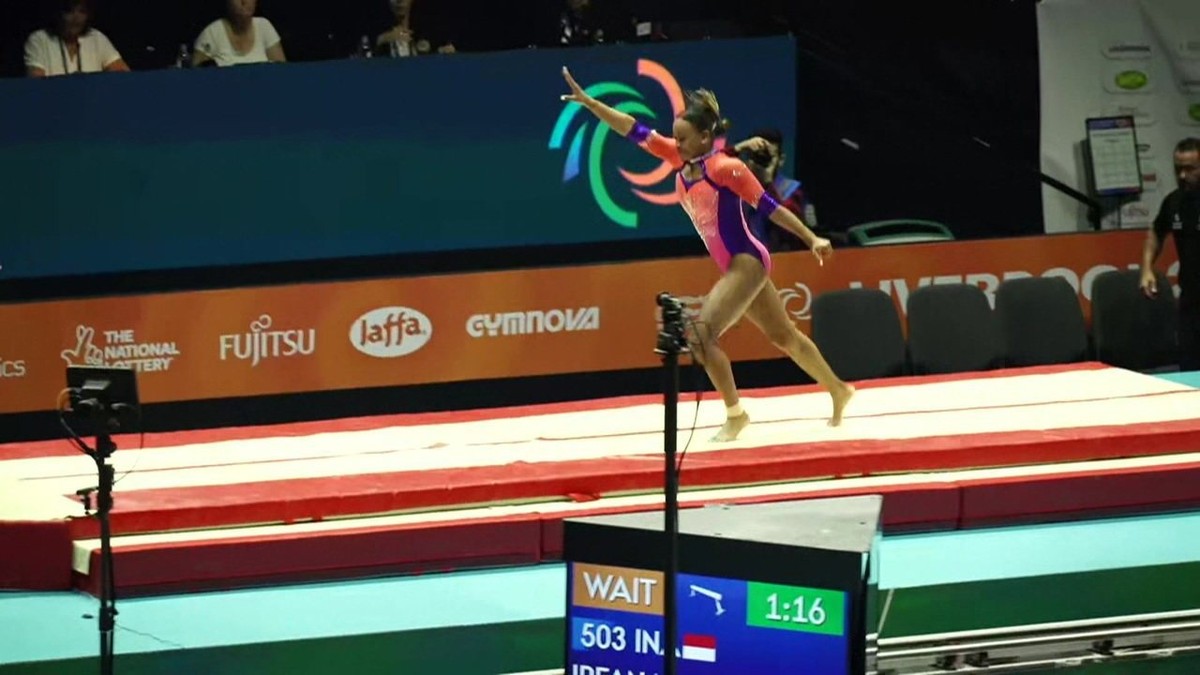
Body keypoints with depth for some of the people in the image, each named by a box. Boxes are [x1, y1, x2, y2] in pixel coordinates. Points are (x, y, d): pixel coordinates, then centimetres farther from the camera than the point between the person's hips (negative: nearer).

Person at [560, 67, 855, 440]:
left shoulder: (725, 167, -18)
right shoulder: (682, 158, 1)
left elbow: (768, 207, -15)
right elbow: (635, 131, -2)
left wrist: (812, 240, -14)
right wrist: (588, 102, -9)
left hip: (747, 263, -8)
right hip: (736, 267, 8)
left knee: (701, 334, -15)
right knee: (783, 335, 20)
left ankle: (735, 413, -4)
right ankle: (838, 390, 35)